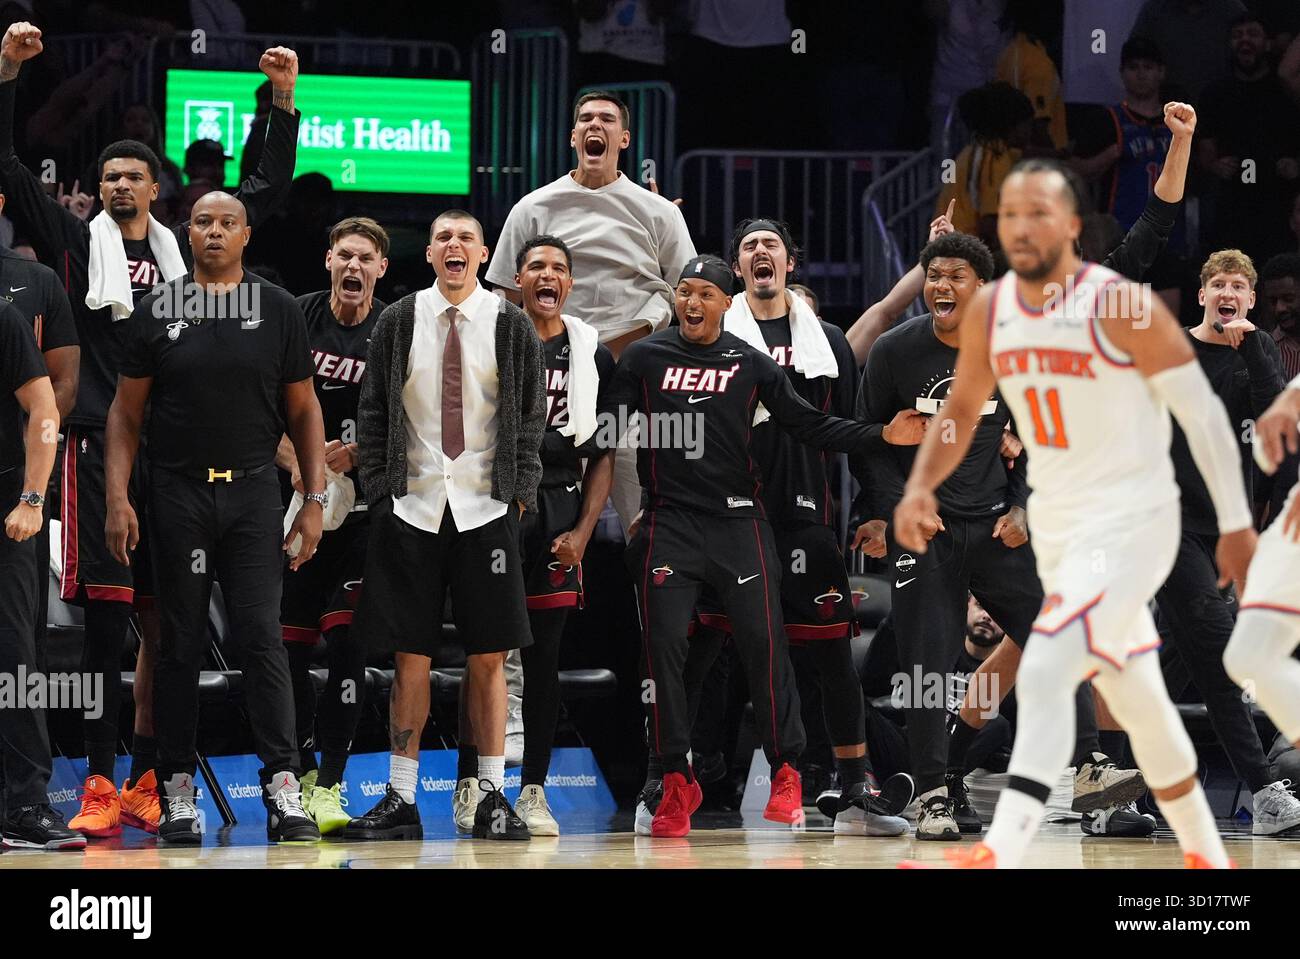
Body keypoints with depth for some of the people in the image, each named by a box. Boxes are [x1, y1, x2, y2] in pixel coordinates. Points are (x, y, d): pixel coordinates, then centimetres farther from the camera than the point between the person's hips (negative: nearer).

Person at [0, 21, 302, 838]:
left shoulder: (186, 249, 13)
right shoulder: (77, 244, 6)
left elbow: (271, 188, 19)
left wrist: (287, 102, 11)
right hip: (101, 441, -3)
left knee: (165, 623, 4)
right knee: (106, 616, -6)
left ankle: (149, 782, 9)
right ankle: (101, 785, -5)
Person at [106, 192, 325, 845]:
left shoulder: (278, 311, 6)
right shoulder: (157, 311, 5)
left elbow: (303, 411, 9)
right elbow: (126, 411, 7)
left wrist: (315, 499, 2)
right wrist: (118, 497, -3)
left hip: (252, 493, 0)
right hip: (178, 492, 0)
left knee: (261, 637, -7)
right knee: (181, 645, 4)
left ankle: (284, 791, -9)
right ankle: (177, 794, 8)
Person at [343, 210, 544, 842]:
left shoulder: (511, 326, 5)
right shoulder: (399, 324, 6)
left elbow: (531, 416, 6)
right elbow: (373, 414, 8)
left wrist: (522, 491, -3)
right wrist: (380, 490, 0)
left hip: (487, 508, 0)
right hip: (412, 507, 0)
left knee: (488, 658, 0)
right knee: (410, 658, 1)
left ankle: (493, 797, 4)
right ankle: (400, 800, 4)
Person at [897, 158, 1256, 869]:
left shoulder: (1120, 306, -16)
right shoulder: (989, 312, 2)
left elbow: (1202, 411, -11)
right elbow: (962, 412, 16)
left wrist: (1235, 524, -11)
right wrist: (920, 485, -2)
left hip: (1131, 523, -7)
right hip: (1057, 528, 7)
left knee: (1044, 674, -22)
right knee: (1135, 699, 16)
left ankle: (998, 857, -27)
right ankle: (1207, 857, 30)